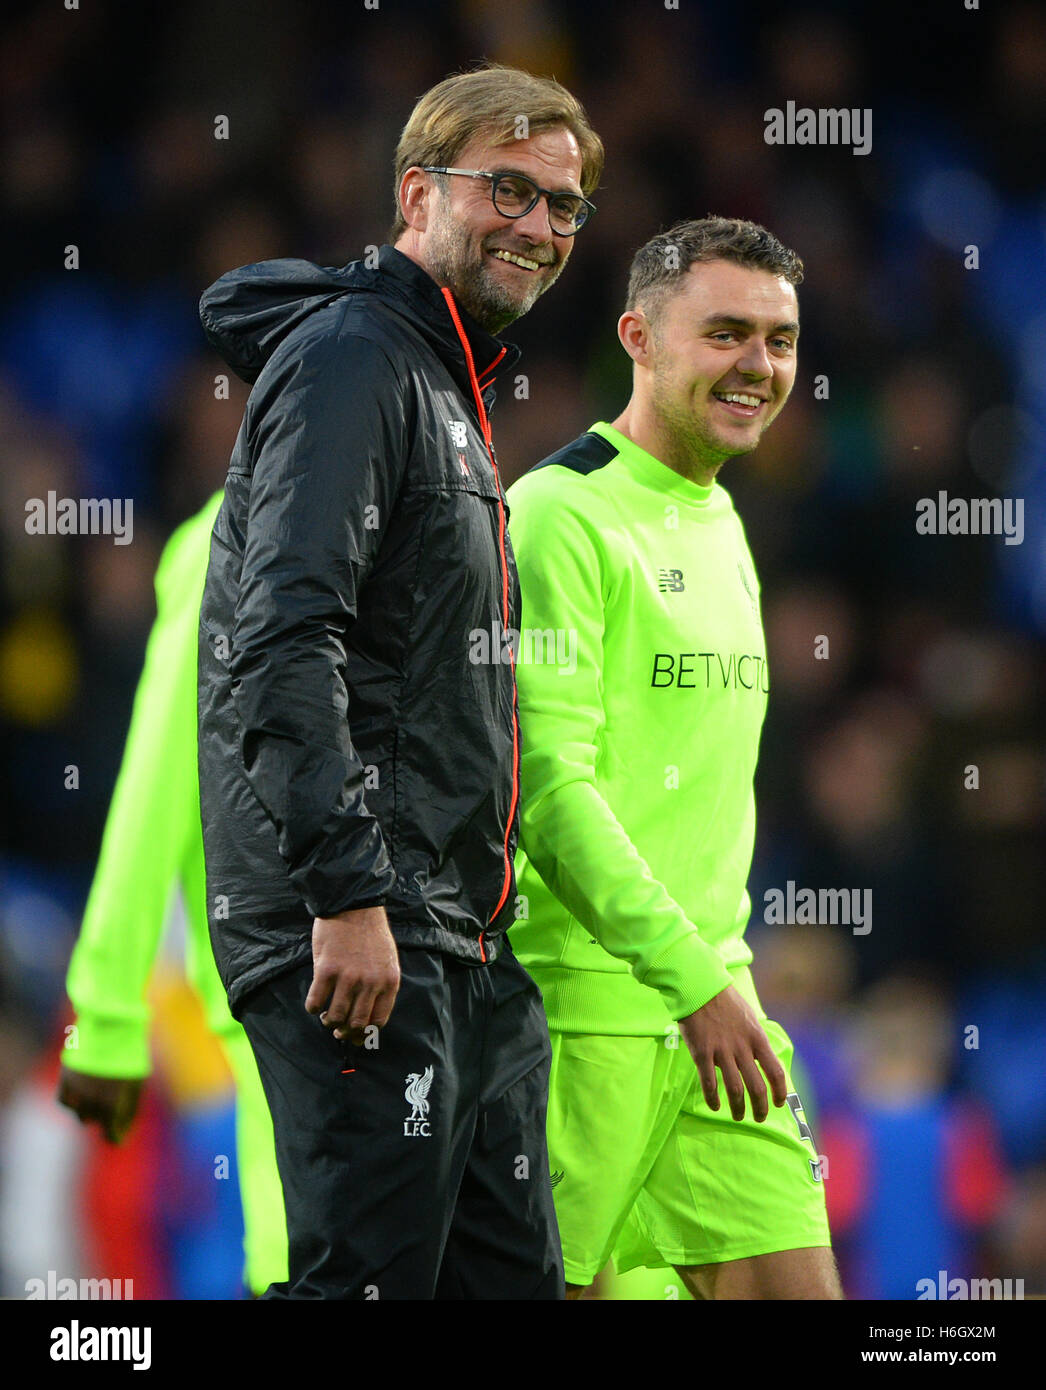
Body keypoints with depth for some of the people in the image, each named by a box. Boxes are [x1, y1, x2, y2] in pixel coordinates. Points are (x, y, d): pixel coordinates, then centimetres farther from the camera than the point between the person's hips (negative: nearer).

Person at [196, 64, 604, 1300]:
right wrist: (348, 895, -26)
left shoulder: (452, 389, 24)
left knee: (511, 1274, 7)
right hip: (357, 929, -10)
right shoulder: (350, 359, -8)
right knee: (371, 1276, -14)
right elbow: (285, 637, -20)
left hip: (462, 938, 10)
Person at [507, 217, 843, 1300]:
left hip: (710, 998, 8)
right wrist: (689, 975, -20)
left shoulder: (720, 524, 18)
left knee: (793, 1285, 1)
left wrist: (719, 969, 19)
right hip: (577, 1004, -8)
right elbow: (545, 783, -18)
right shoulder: (559, 513, -11)